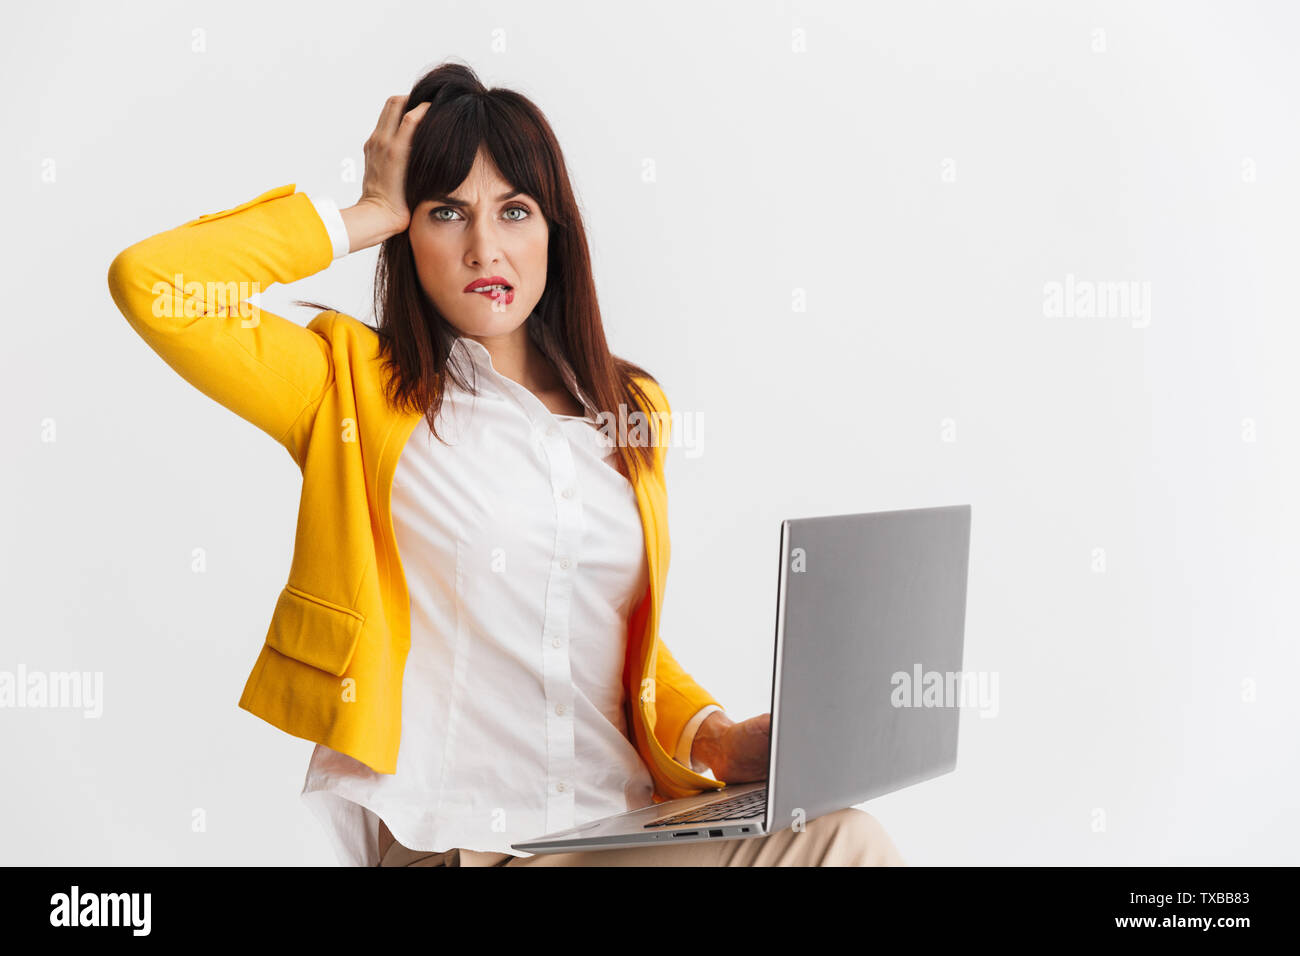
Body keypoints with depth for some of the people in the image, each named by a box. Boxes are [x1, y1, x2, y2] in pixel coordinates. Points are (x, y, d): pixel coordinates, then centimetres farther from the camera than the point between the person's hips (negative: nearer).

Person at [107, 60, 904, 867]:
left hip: (609, 828, 6)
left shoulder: (632, 411, 17)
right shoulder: (352, 381, 5)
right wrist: (371, 214, 0)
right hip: (419, 838, -5)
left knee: (848, 837, -25)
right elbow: (148, 283, -8)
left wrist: (715, 739, 4)